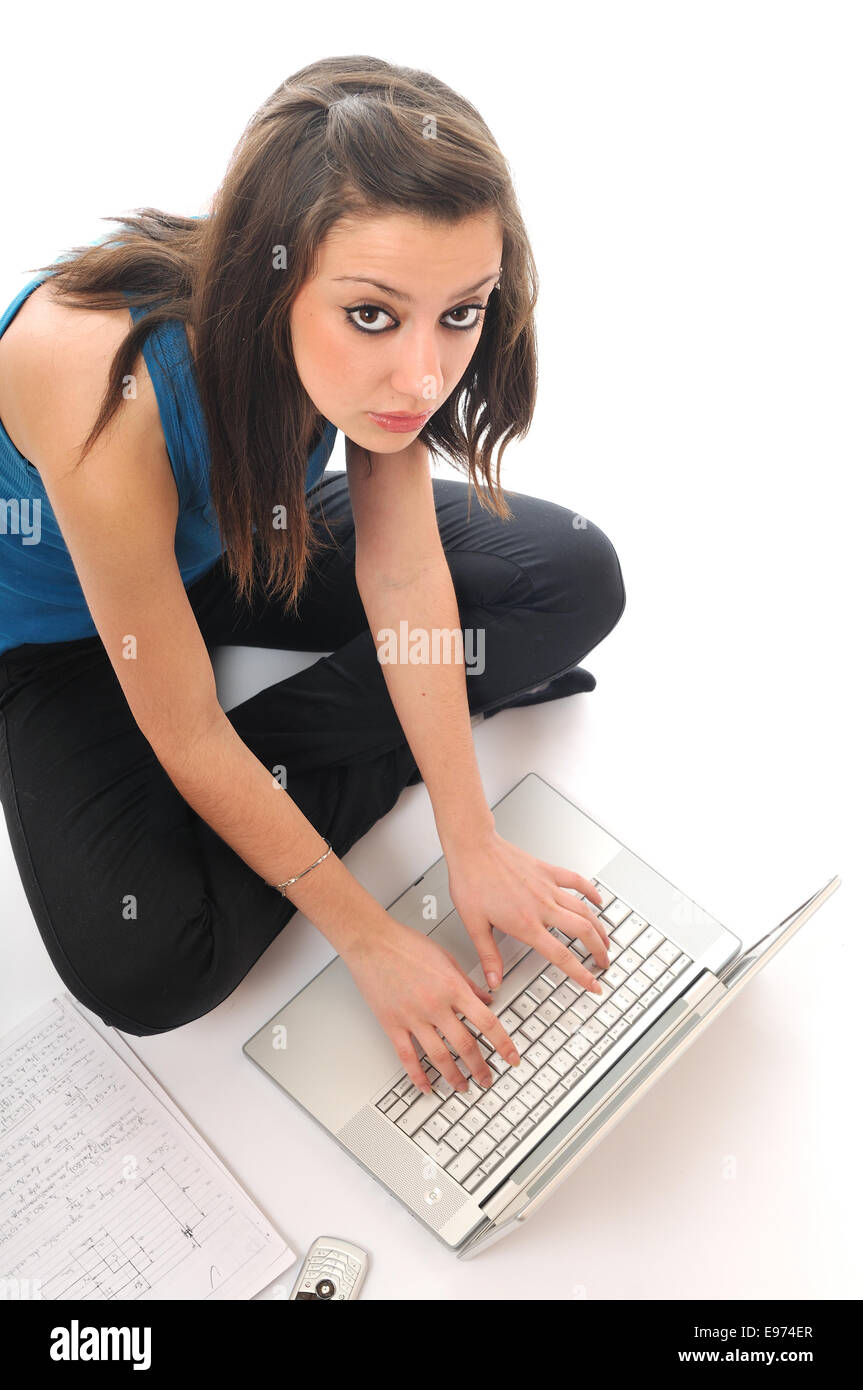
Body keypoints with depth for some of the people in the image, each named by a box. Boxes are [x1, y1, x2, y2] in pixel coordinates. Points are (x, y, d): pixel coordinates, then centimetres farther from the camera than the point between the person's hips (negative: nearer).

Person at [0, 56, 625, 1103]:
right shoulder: (109, 394, -41)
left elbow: (404, 573, -17)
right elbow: (183, 735, -31)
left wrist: (472, 846, -18)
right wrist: (368, 938, -23)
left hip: (246, 537, 5)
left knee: (577, 577, -6)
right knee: (142, 968, -26)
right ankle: (389, 749, -5)